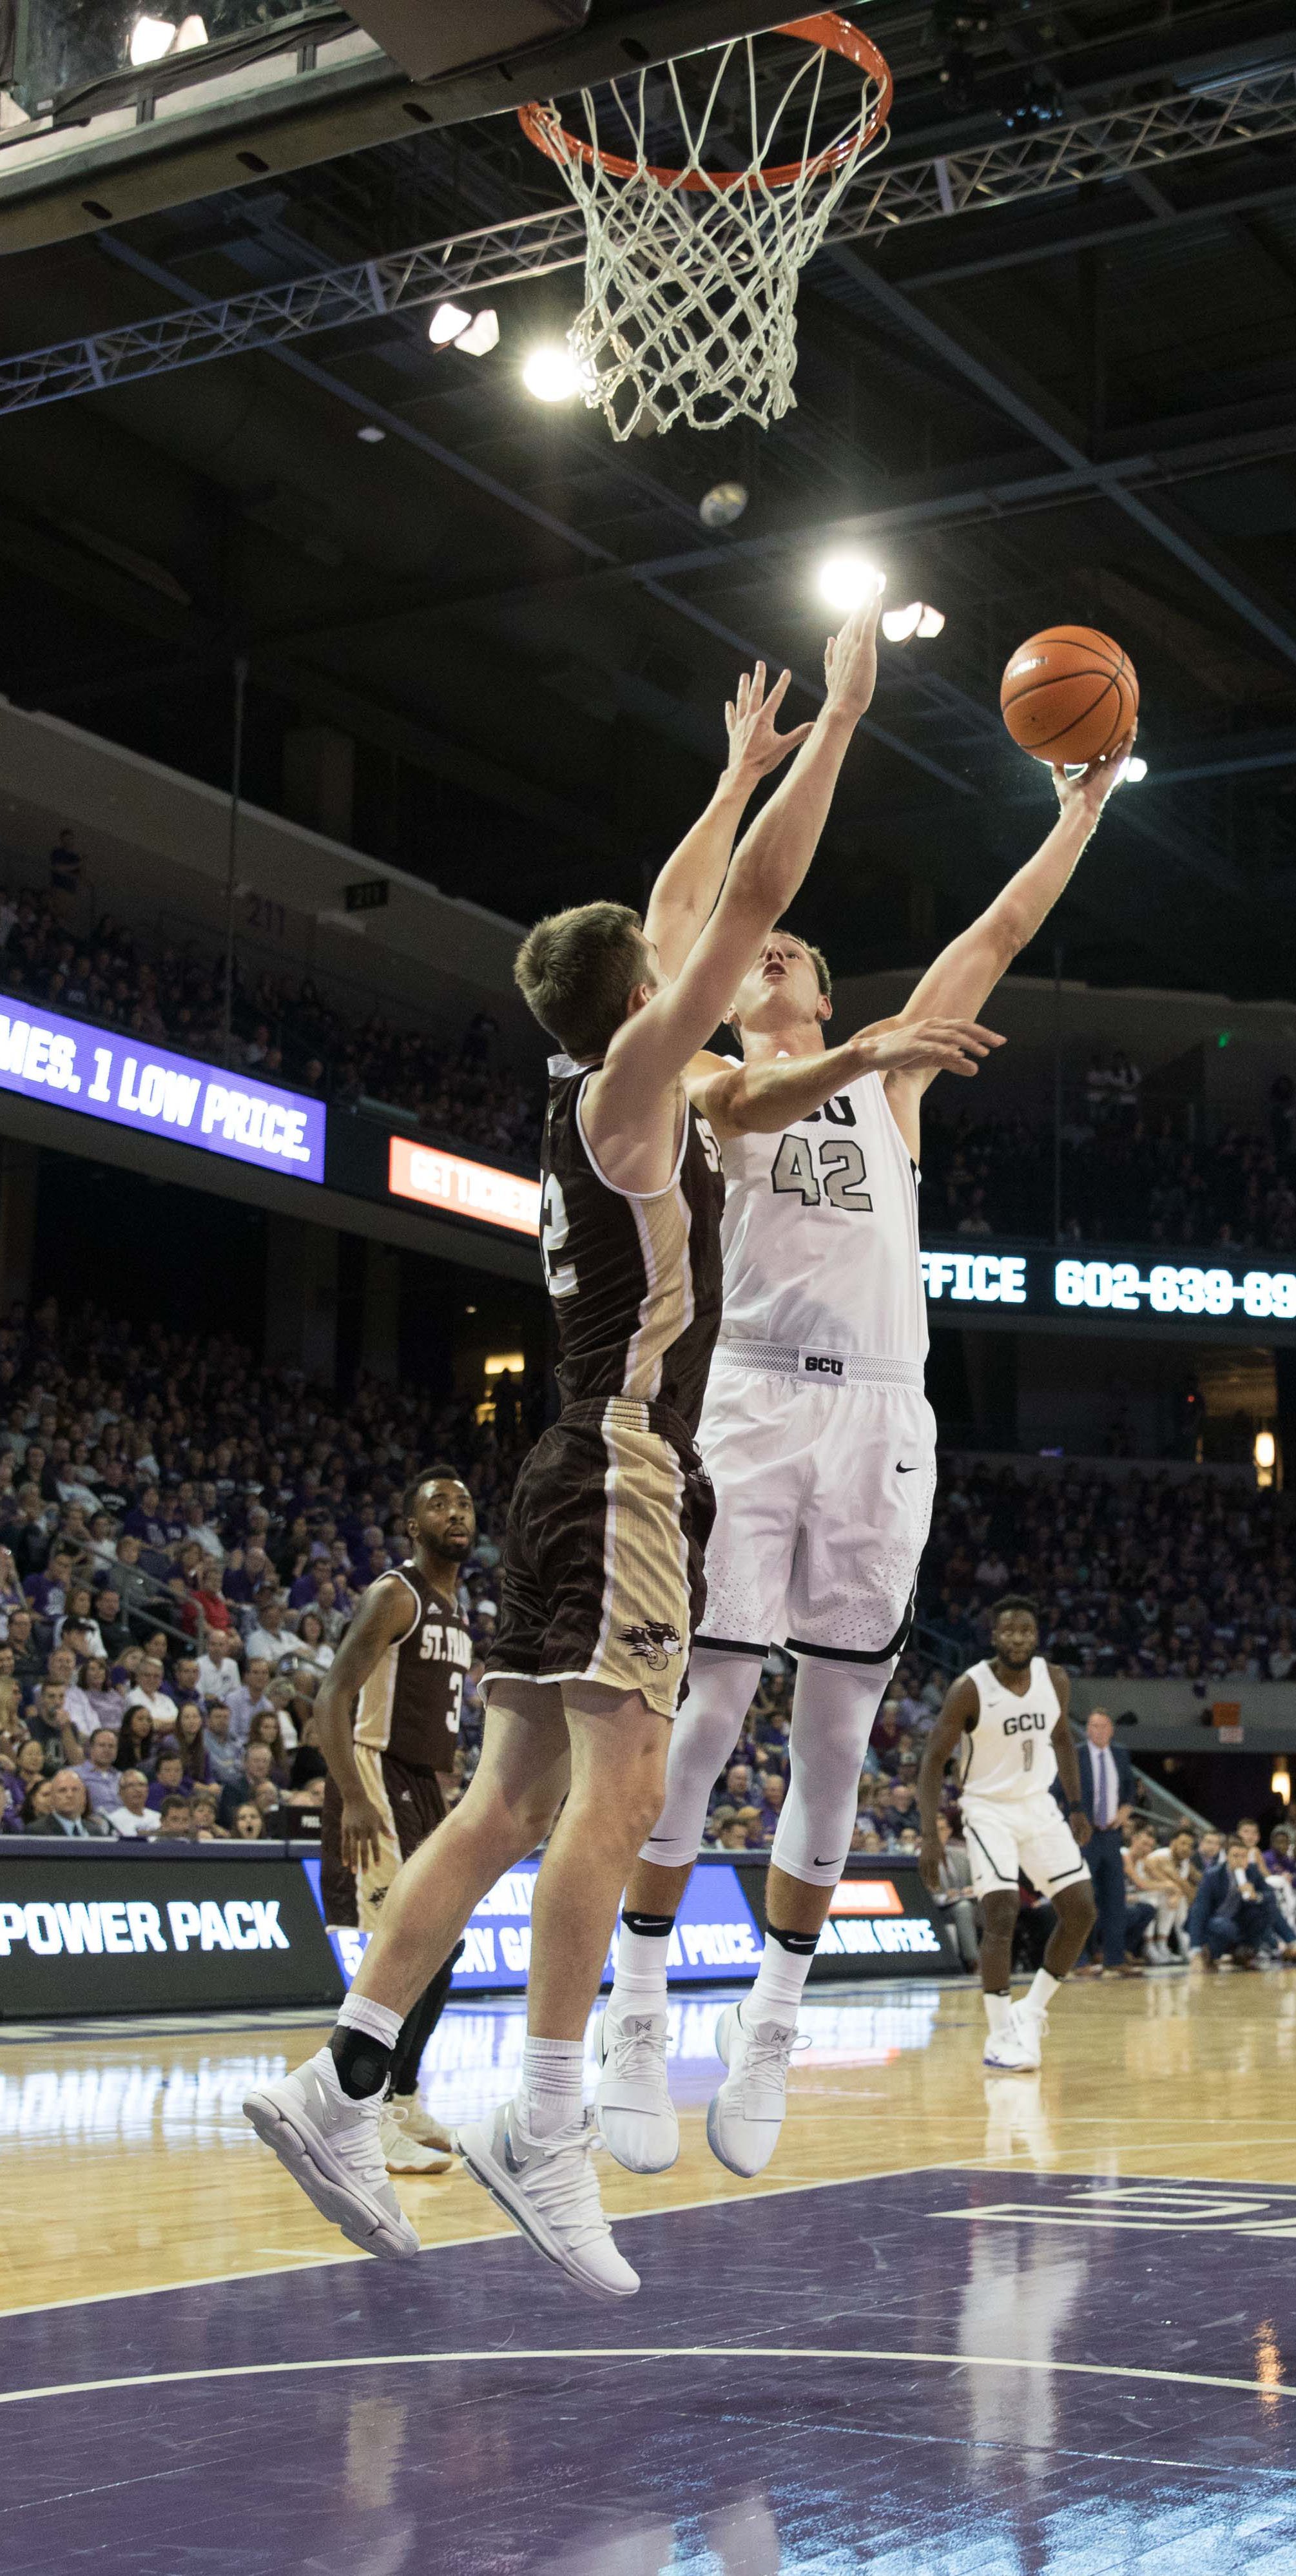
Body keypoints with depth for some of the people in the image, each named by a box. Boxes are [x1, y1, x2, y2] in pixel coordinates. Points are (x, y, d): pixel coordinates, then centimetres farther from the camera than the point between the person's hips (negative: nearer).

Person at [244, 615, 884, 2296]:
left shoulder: (600, 1091, 17)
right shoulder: (629, 1084, -6)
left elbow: (682, 915, 31)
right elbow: (746, 909, -11)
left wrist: (744, 768, 38)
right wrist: (839, 721, -3)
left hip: (589, 1477, 9)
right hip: (626, 1473, -9)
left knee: (512, 1805, 5)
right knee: (618, 1791, -14)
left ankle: (339, 2086, 4)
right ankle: (543, 2123, -16)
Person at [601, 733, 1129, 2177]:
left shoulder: (891, 1072, 22)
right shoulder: (708, 1078, 11)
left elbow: (998, 935, 22)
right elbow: (747, 1107, -13)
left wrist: (1083, 806, 21)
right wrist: (865, 1057, -31)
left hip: (884, 1411, 3)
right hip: (752, 1398, -3)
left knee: (837, 1733, 3)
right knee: (706, 1708, -8)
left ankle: (771, 2020, 13)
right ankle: (639, 2015, 0)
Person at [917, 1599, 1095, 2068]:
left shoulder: (1055, 1680, -4)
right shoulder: (970, 1689, -19)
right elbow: (934, 1760, -14)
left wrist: (1075, 1807, 10)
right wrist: (930, 1837, -20)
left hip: (1039, 1806, 6)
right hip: (989, 1810, -5)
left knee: (1081, 1911, 0)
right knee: (1002, 1915, -19)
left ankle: (1032, 2011, 16)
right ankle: (1000, 2038, -10)